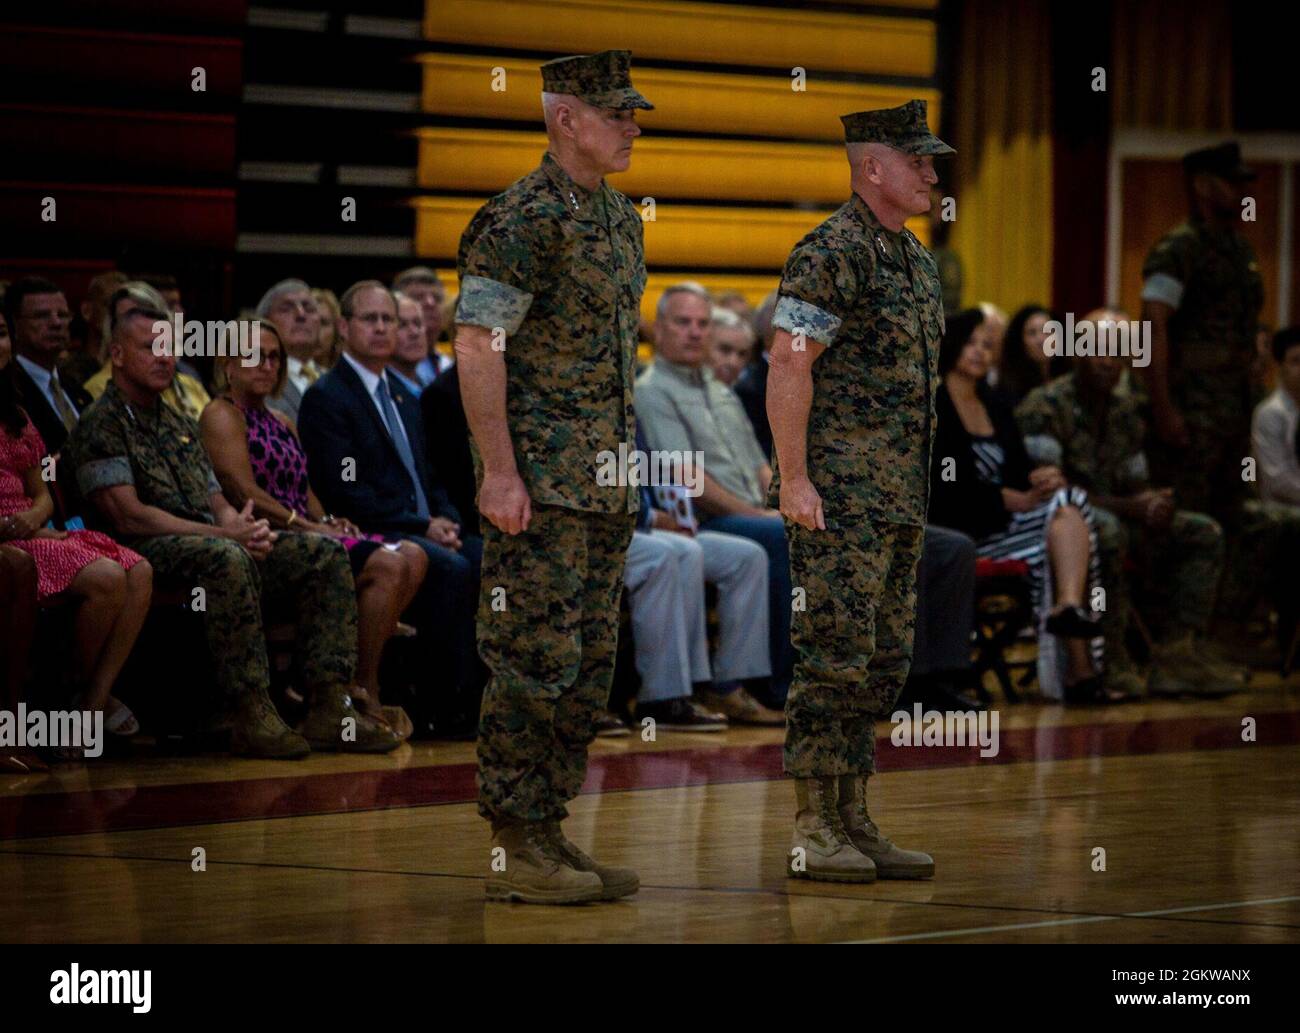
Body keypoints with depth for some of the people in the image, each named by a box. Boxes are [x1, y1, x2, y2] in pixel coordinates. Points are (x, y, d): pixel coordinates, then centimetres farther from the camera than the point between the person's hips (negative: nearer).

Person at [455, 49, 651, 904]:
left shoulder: (621, 220, 15)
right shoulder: (522, 220, -13)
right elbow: (477, 347, -17)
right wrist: (498, 472, -21)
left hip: (603, 481, 9)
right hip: (539, 479, -9)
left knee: (589, 665, 9)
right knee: (536, 662, -7)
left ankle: (549, 835, 15)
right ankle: (515, 848, -3)